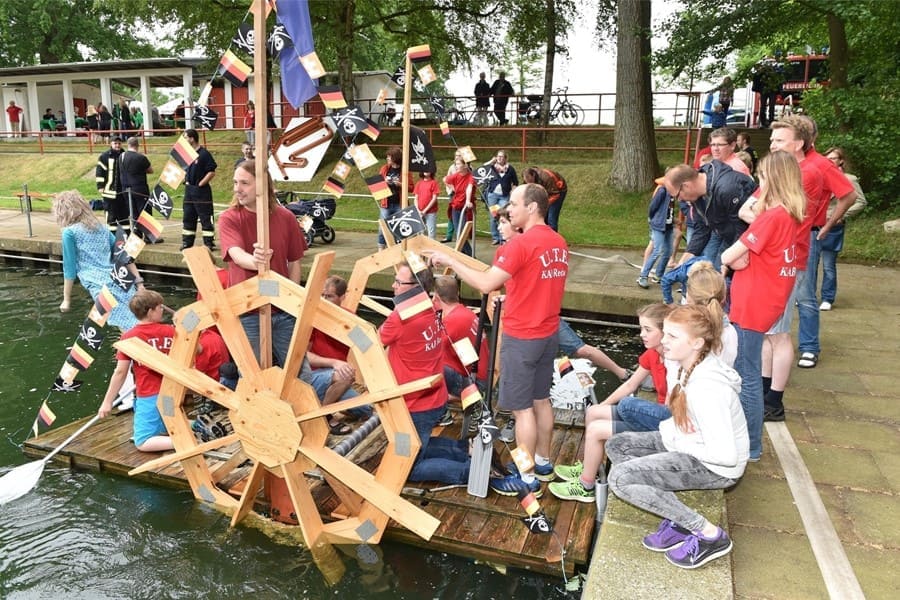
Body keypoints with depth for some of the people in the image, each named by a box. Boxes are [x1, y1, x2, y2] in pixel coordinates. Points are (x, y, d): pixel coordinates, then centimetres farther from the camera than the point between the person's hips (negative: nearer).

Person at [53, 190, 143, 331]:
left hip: (100, 285, -7)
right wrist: (139, 282, 18)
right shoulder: (101, 228, 23)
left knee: (128, 327, -18)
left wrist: (66, 299, 14)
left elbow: (70, 268, 6)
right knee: (142, 321, -3)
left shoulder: (69, 232, 5)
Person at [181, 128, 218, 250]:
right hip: (189, 191, 8)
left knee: (206, 218, -3)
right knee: (188, 217, 12)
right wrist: (186, 181, 7)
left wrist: (200, 184, -14)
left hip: (201, 191, -8)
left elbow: (212, 172, -16)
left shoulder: (204, 154, -11)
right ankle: (187, 242, 21)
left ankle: (209, 243, 2)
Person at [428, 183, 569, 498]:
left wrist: (450, 261, -14)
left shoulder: (520, 244, -20)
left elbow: (486, 284, -22)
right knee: (541, 399, 18)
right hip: (549, 333, 8)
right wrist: (510, 294, 17)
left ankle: (527, 478, 12)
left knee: (522, 407, 2)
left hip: (522, 337, -8)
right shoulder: (559, 243, 7)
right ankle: (543, 464, 32)